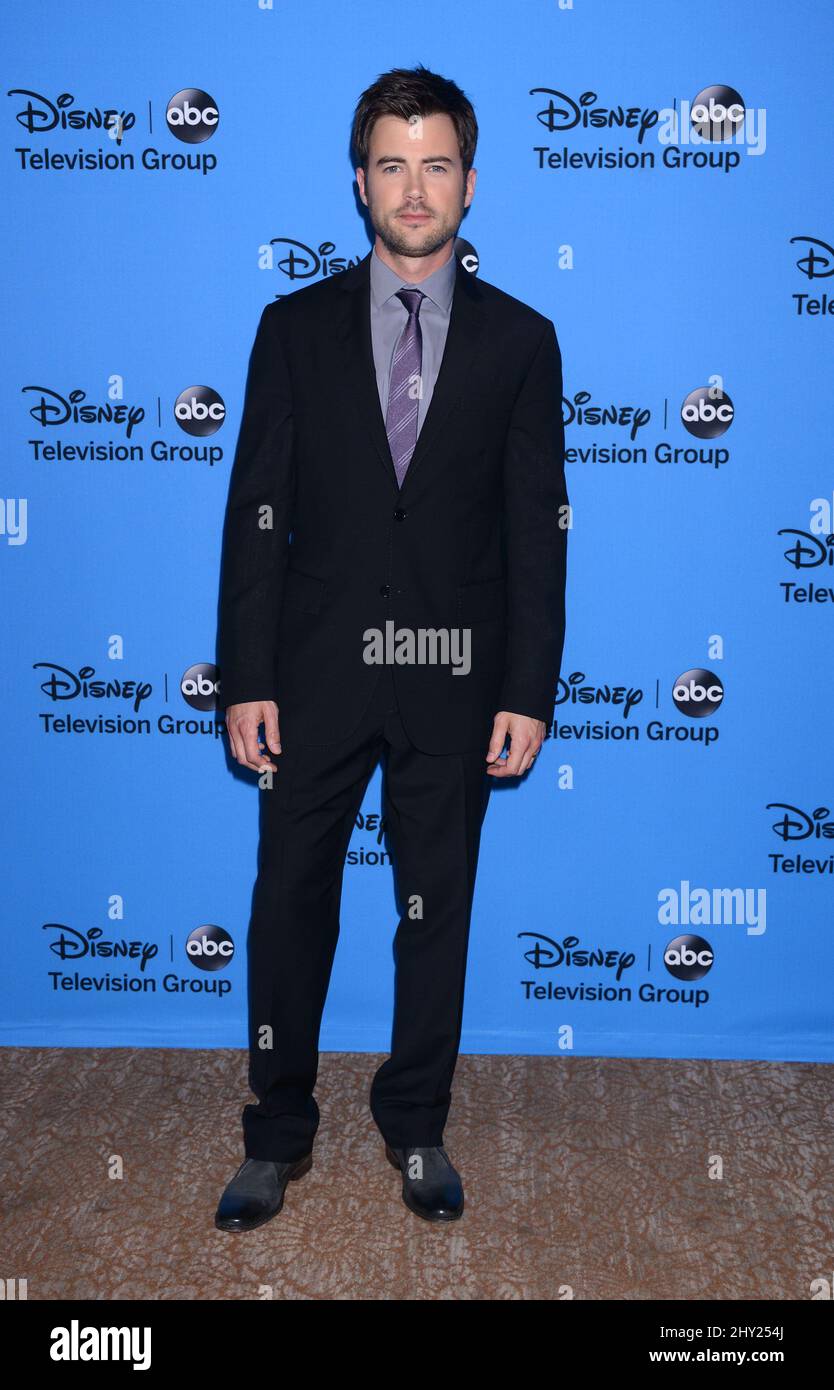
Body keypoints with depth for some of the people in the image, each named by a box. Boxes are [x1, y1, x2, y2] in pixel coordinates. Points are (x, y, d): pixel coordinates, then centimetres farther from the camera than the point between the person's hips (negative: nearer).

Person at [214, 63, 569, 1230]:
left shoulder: (520, 340, 4)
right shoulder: (295, 329, 4)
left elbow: (537, 529, 2)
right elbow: (256, 513, 1)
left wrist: (530, 691, -4)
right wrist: (246, 681, -5)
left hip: (454, 679, 0)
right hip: (318, 670, 0)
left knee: (438, 910, 10)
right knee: (290, 907, 6)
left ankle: (417, 1126, 28)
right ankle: (279, 1136, 24)